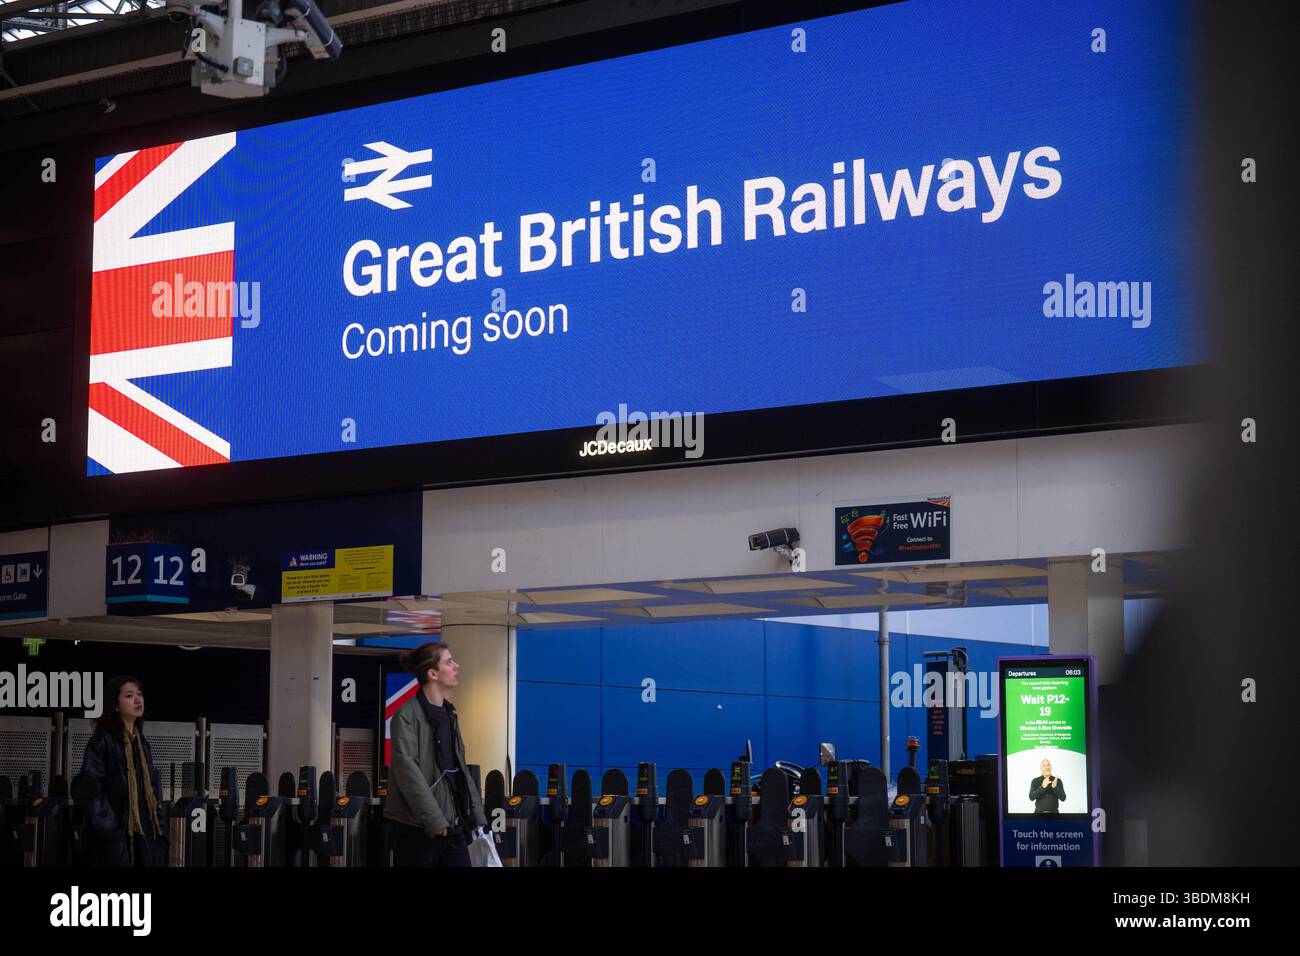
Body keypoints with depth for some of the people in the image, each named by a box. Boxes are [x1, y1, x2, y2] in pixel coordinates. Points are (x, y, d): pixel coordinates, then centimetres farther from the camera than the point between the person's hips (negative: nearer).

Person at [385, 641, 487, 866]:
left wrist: (476, 816, 11)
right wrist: (433, 819, -21)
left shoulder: (450, 714, 15)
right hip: (417, 830, -7)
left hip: (453, 825, 7)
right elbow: (407, 769, -16)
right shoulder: (407, 714, -8)